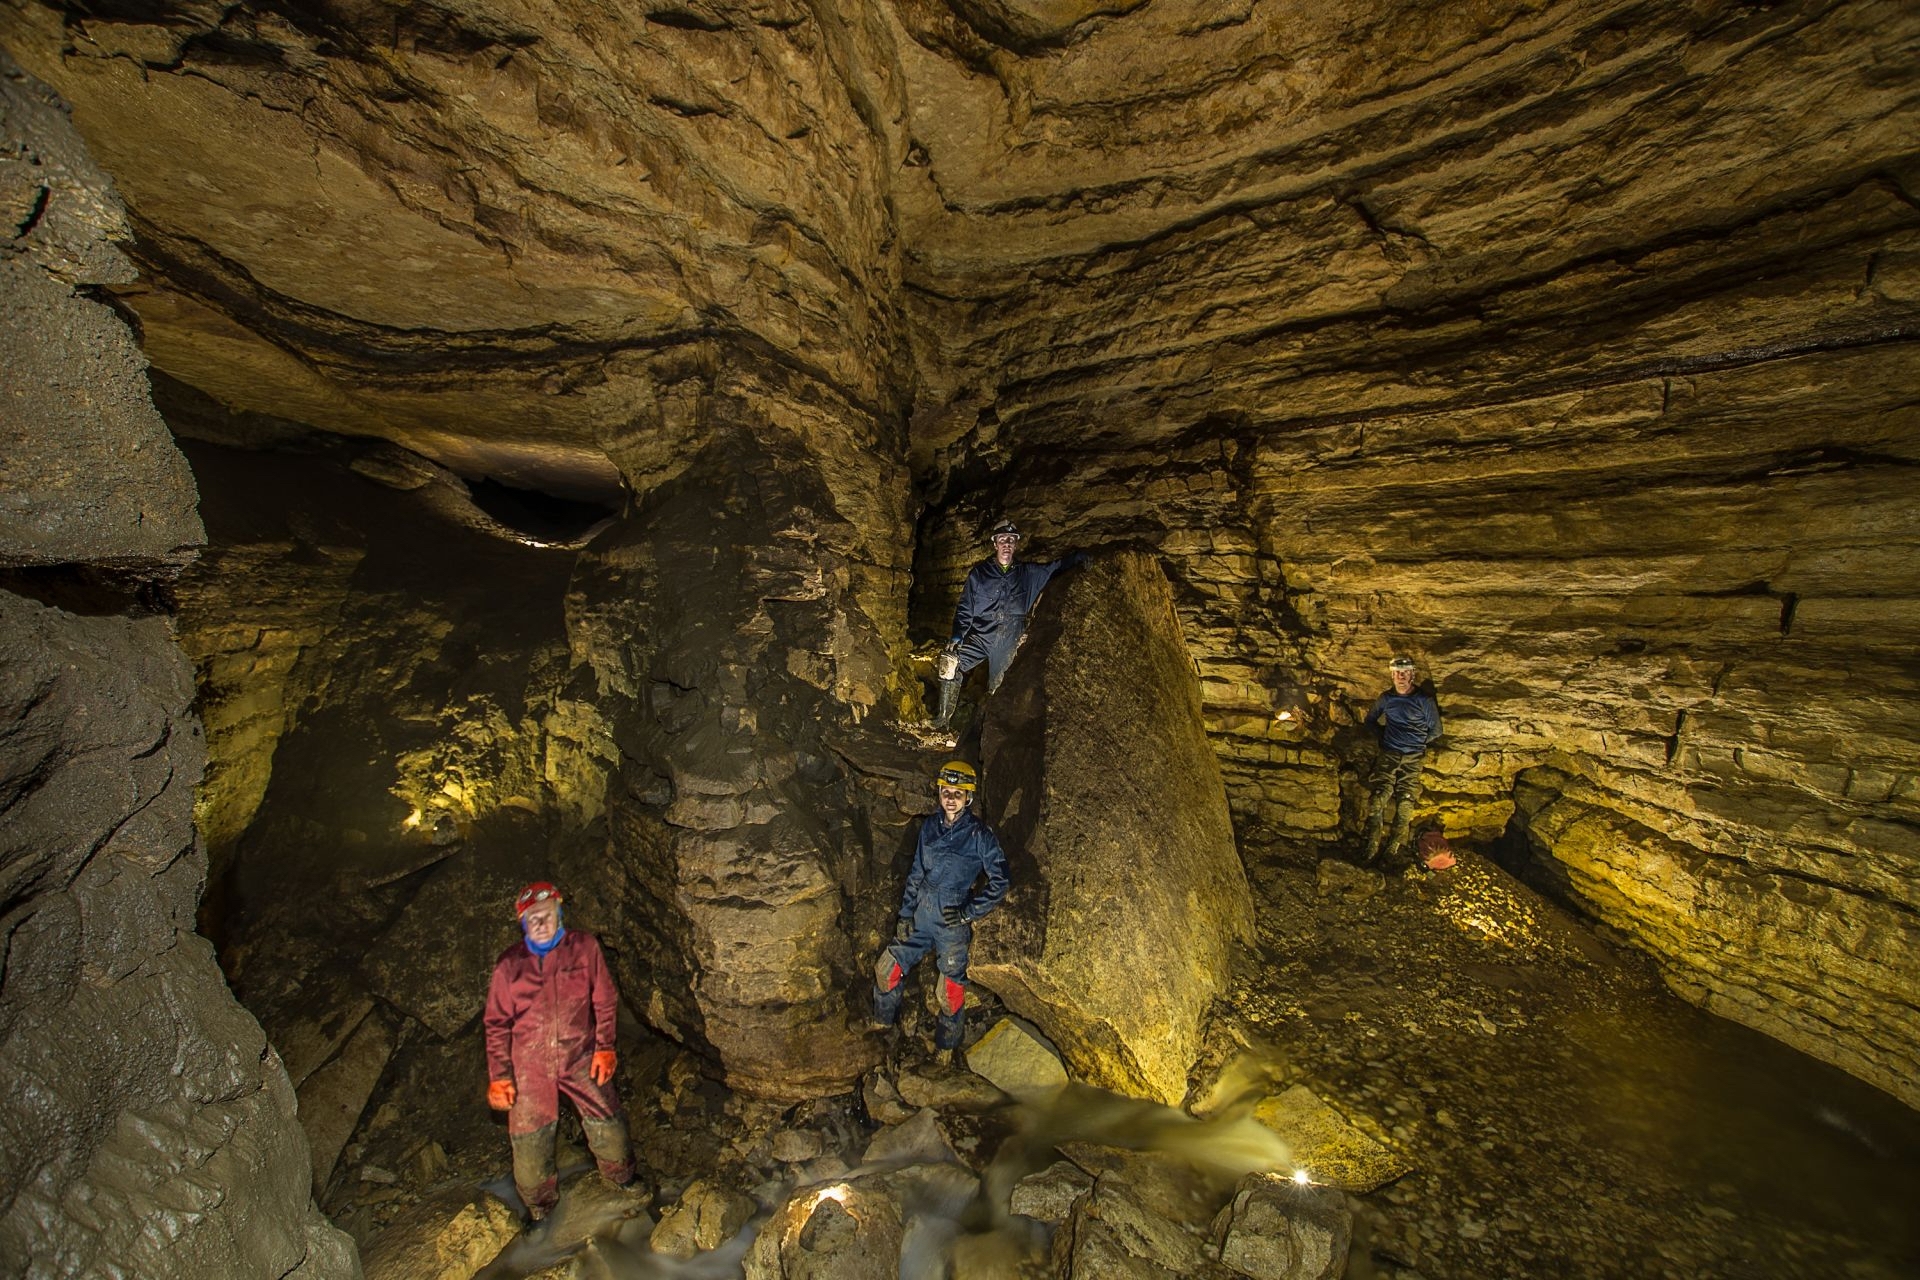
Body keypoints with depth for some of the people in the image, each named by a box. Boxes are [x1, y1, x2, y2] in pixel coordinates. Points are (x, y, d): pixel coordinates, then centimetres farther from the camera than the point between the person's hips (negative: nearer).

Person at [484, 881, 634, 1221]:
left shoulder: (584, 946, -9)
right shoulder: (509, 963, -7)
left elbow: (605, 1000, -1)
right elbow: (497, 1023, 2)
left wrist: (604, 1047, -4)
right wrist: (498, 1076, 0)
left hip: (580, 1056, 0)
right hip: (529, 1065, 0)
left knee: (607, 1122, 6)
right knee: (529, 1139, 7)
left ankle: (622, 1176, 36)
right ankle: (539, 1206, 35)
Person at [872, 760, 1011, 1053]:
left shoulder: (978, 834, -13)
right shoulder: (930, 825, 2)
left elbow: (999, 880, -11)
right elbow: (916, 873, 9)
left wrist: (968, 913, -13)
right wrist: (905, 914, 6)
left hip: (952, 921, -5)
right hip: (921, 915, 5)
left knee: (951, 989, 4)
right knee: (888, 968, 9)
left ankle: (945, 1048, 27)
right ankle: (882, 1026, 33)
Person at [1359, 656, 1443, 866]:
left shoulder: (1424, 700, 3)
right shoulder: (1385, 699, 11)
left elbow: (1435, 731, 10)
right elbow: (1369, 721, 25)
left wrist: (1417, 744, 12)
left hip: (1413, 758, -1)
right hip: (1388, 755, 1)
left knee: (1405, 802, -9)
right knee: (1379, 797, -13)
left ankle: (1396, 846, -2)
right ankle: (1372, 845, -13)